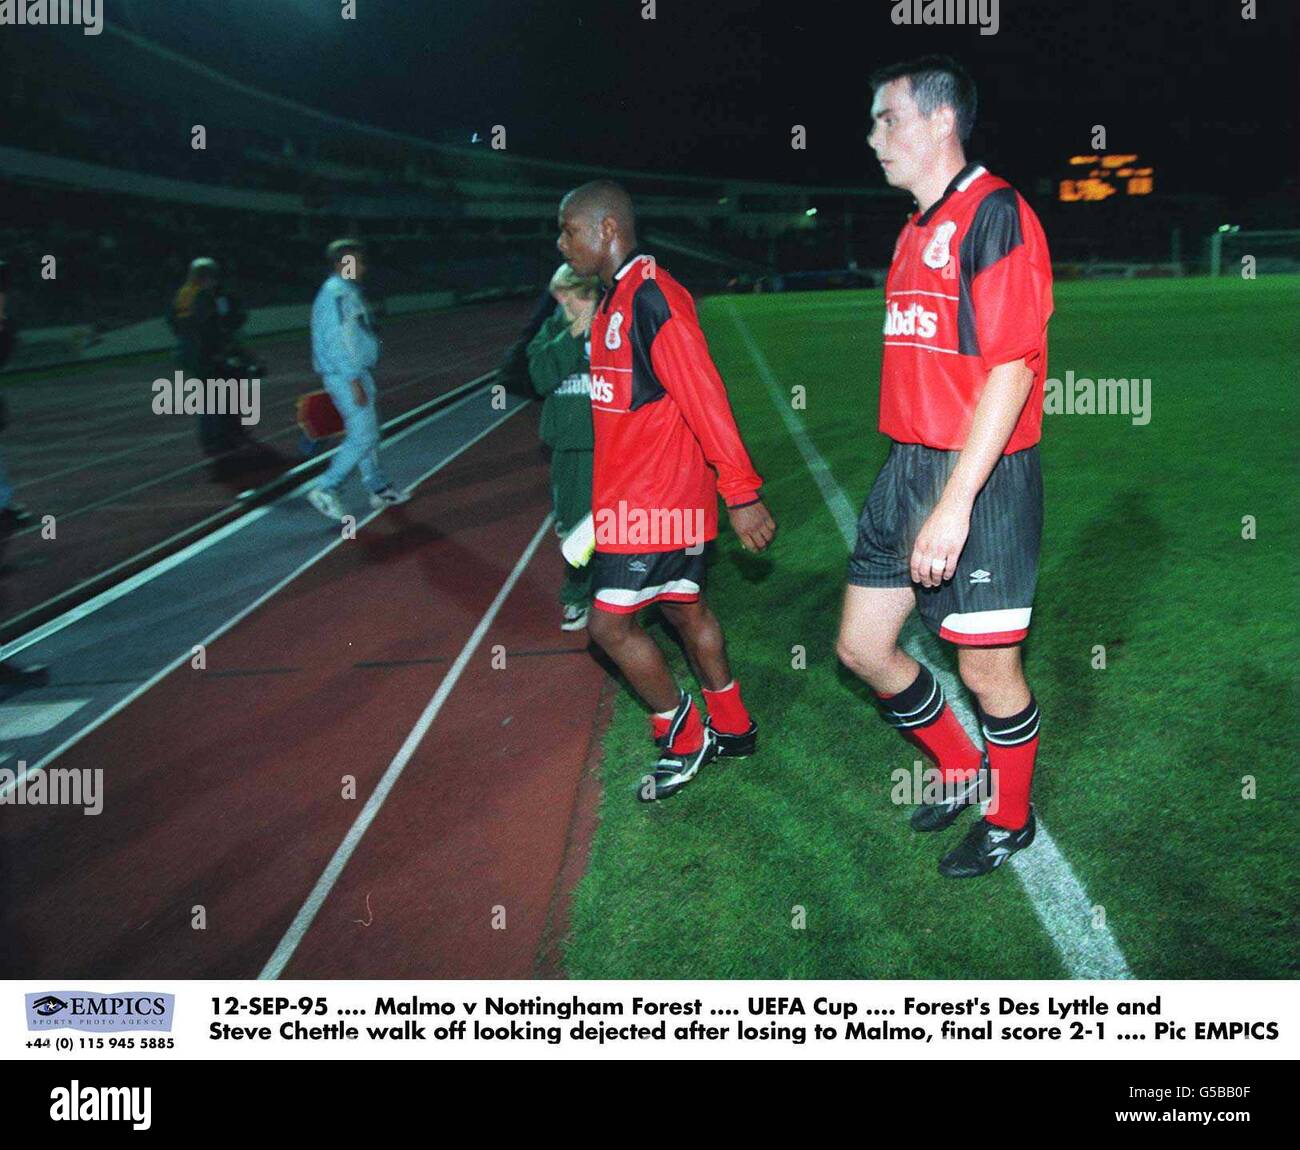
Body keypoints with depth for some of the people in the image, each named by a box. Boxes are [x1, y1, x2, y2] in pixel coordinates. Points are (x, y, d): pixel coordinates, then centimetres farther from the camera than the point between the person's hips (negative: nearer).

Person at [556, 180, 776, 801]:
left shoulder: (651, 296, -18)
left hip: (654, 499, -10)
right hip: (632, 492, 10)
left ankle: (681, 737, 14)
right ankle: (732, 728, 33)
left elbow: (704, 396, -21)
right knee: (683, 608, 18)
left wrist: (741, 491, -22)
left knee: (610, 623, -5)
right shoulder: (616, 298, 14)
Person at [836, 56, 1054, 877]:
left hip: (982, 480, -9)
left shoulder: (996, 212, -12)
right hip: (907, 469, 9)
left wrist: (955, 503, -23)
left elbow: (1011, 371, -19)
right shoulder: (916, 230, 15)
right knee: (862, 646, 13)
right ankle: (962, 771, 35)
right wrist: (911, 475, 18)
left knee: (987, 667, 5)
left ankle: (1009, 819, 30)